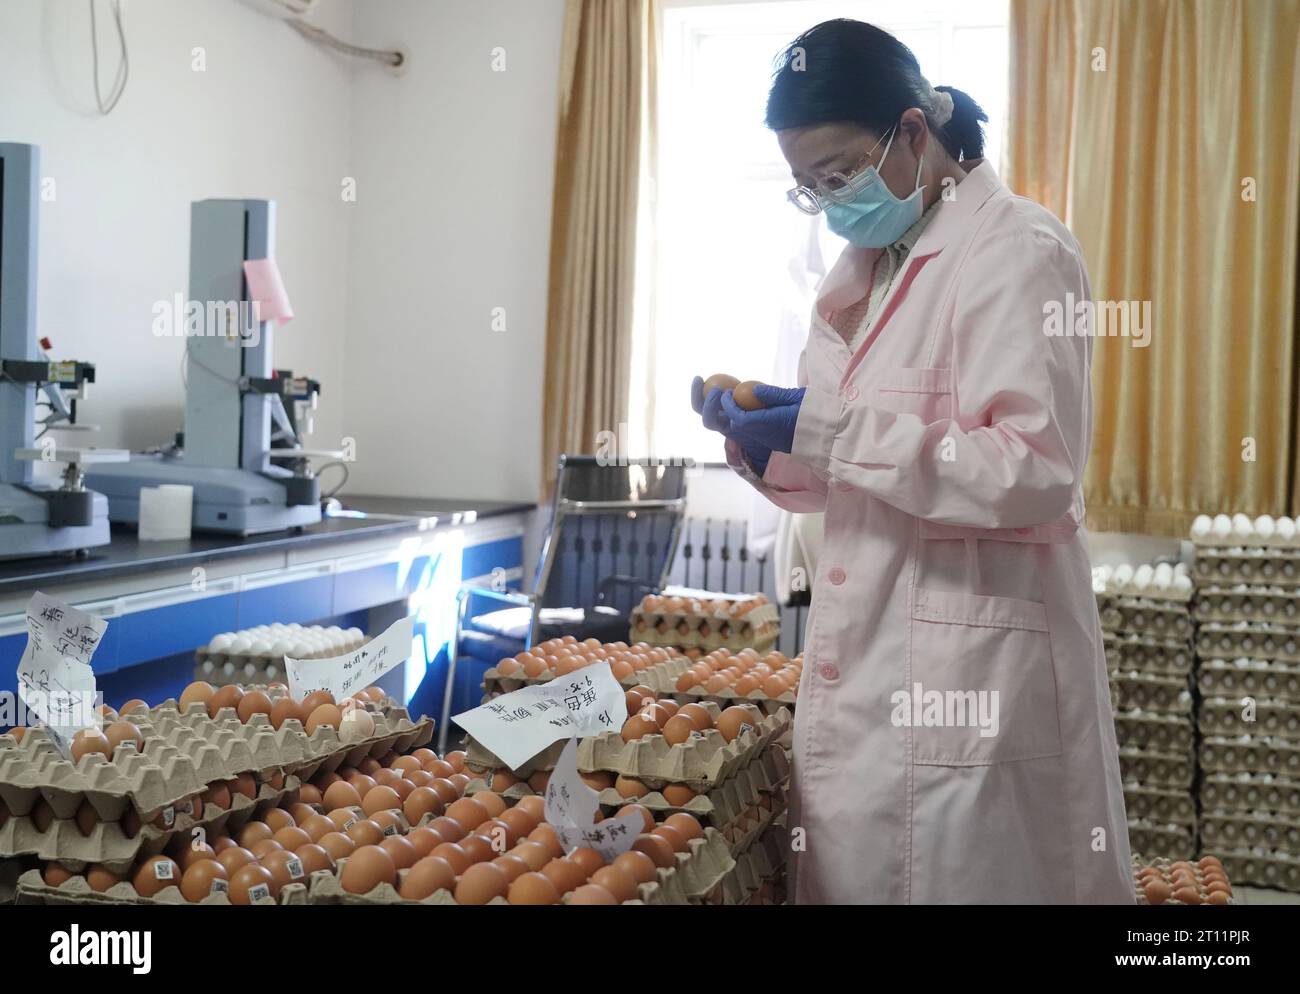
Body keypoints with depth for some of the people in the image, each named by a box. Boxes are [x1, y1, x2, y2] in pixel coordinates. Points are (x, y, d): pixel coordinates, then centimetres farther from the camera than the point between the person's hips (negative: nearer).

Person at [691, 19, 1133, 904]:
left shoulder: (1017, 251, -10)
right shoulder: (864, 271, 15)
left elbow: (1036, 473, -19)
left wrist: (839, 433, -23)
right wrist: (766, 436, -1)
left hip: (968, 662, -8)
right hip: (866, 653, 8)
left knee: (950, 873, 0)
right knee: (848, 875, 14)